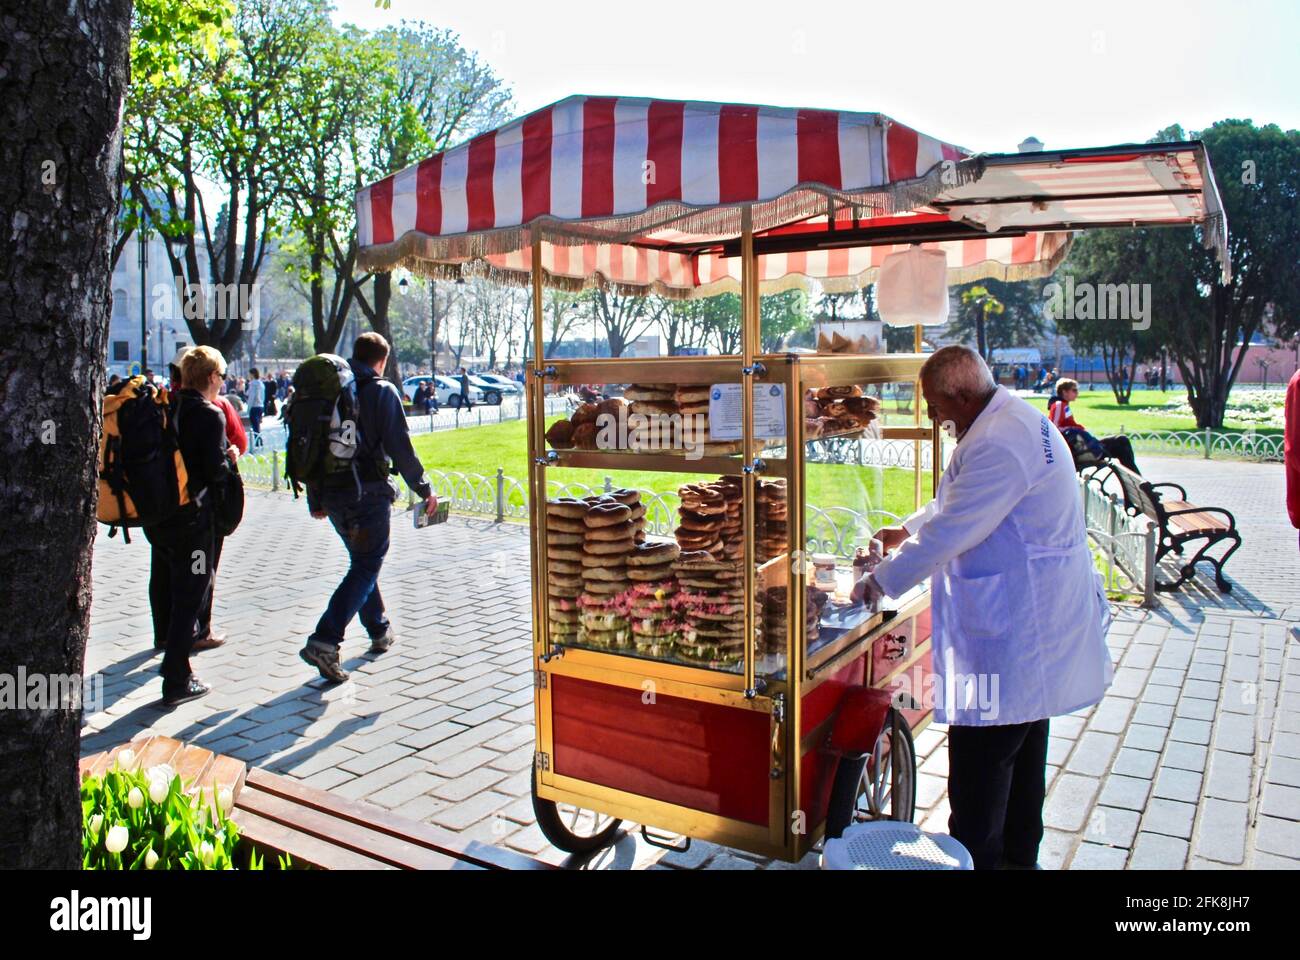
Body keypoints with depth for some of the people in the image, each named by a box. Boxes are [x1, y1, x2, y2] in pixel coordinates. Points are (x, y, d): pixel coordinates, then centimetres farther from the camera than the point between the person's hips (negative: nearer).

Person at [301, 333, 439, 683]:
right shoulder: (382, 392, -6)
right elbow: (400, 448, -11)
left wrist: (315, 500, 21)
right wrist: (424, 489, -1)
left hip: (332, 493, 6)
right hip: (368, 492, -6)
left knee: (363, 560, 21)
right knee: (366, 566, -3)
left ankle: (380, 631, 32)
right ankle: (324, 641, -16)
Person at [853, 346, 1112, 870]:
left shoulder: (999, 443, -25)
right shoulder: (1015, 419, 11)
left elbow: (949, 532, -24)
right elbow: (958, 501, 25)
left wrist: (880, 580, -12)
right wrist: (907, 531, 27)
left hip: (1010, 630, -11)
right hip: (1034, 623, 11)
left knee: (980, 756, -1)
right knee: (1022, 745, 22)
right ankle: (1019, 853, 38)